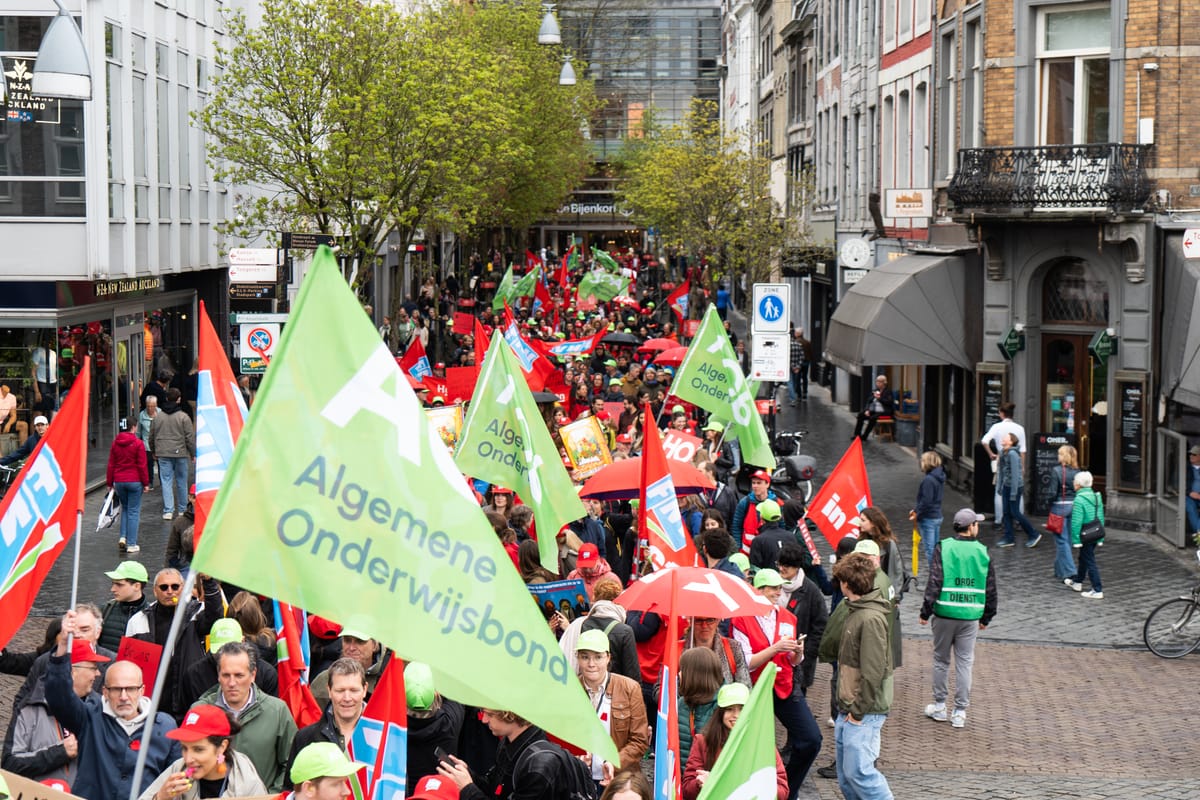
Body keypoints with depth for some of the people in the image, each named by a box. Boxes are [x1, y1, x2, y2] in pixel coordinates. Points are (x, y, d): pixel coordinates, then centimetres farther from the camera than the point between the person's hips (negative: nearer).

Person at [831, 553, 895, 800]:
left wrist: (858, 712, -17)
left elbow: (873, 672, -21)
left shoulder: (871, 618, -18)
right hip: (847, 710, 10)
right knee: (845, 775, 10)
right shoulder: (855, 611, 13)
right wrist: (845, 706, 13)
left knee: (858, 771, -13)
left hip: (864, 712, -10)